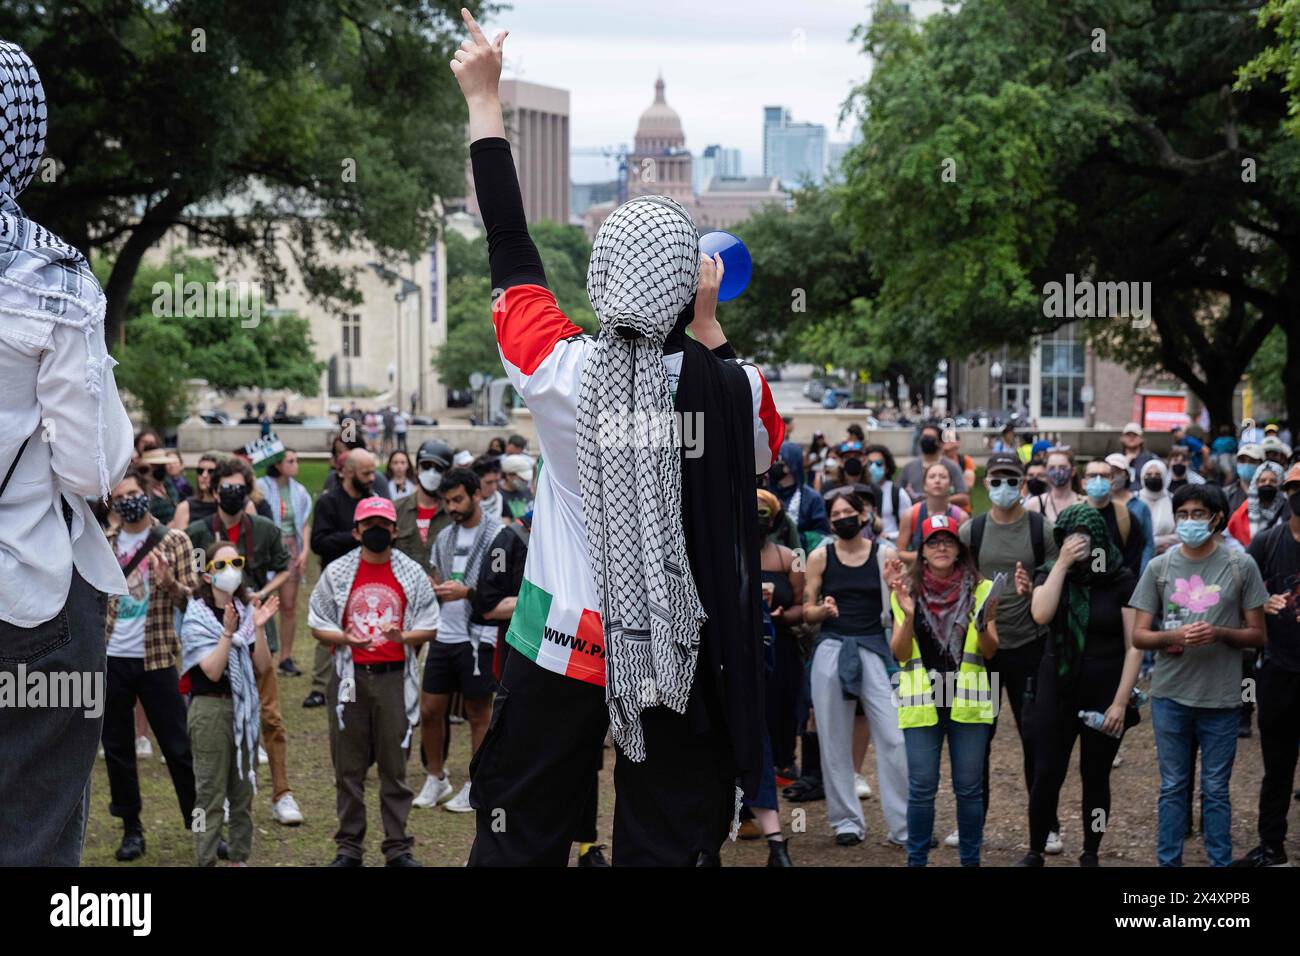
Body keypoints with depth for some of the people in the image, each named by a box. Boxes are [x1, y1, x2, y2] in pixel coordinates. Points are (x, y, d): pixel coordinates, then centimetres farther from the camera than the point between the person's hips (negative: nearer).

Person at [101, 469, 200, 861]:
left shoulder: (174, 541, 0)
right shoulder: (103, 544, 8)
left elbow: (193, 599, -3)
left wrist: (169, 582, -23)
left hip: (155, 660, -3)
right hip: (111, 660, 3)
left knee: (177, 747, 0)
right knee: (117, 748, 7)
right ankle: (131, 829, 17)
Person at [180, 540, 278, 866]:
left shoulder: (247, 612, 8)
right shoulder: (197, 617, -6)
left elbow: (263, 667, 0)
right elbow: (212, 671, -17)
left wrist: (258, 629, -13)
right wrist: (227, 632, -27)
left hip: (245, 708, 5)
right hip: (211, 708, -5)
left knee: (243, 792, 10)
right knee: (211, 793, -4)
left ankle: (239, 857, 18)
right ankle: (206, 860, -1)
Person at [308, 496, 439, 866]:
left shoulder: (412, 574, 5)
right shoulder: (336, 573, 5)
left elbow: (430, 628, 5)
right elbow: (317, 625, 5)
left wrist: (404, 636, -16)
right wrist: (344, 638, -15)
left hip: (395, 678, 0)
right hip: (350, 677, 0)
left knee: (395, 766, 1)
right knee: (348, 767, 4)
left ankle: (398, 847, 8)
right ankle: (349, 846, 13)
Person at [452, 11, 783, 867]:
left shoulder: (563, 372, -14)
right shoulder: (734, 391, -13)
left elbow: (512, 249, 1)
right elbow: (765, 450, 12)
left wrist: (485, 102, 10)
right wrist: (708, 325, 9)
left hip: (566, 647, 0)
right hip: (685, 658, 0)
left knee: (522, 836, 10)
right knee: (669, 844, 7)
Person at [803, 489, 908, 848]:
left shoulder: (885, 555, 3)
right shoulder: (820, 557, 4)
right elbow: (807, 611, 5)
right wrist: (824, 609, -14)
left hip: (875, 649, -1)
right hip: (831, 650, 1)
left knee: (894, 738, -7)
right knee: (834, 740, 4)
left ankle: (905, 825, 0)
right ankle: (846, 821, 15)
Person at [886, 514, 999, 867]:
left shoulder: (980, 590, 4)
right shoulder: (907, 591, 5)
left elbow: (990, 651, 3)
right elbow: (900, 653, 1)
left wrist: (983, 626, -18)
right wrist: (908, 615, -15)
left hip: (968, 702, 0)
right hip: (920, 702, 0)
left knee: (969, 788, 4)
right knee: (921, 788, 0)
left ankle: (971, 860, 13)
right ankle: (917, 860, 10)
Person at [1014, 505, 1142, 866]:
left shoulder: (1122, 581, -7)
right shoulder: (1052, 572, 1)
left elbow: (1134, 647, -7)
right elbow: (1041, 615, -18)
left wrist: (1120, 703, -12)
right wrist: (1062, 563, -18)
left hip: (1103, 691, -2)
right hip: (1056, 687, 2)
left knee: (1096, 777, 6)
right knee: (1047, 774, 1)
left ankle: (1090, 855, 19)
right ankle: (1035, 852, 14)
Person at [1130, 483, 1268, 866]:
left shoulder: (1241, 566, 0)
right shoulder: (1159, 568, 3)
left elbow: (1257, 634, 3)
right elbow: (1139, 635, 4)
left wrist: (1220, 633, -16)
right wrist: (1173, 636, -16)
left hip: (1221, 697, -1)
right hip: (1170, 695, 1)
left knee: (1216, 790, 6)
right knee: (1172, 788, 9)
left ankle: (1220, 863, 15)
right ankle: (1168, 863, 17)